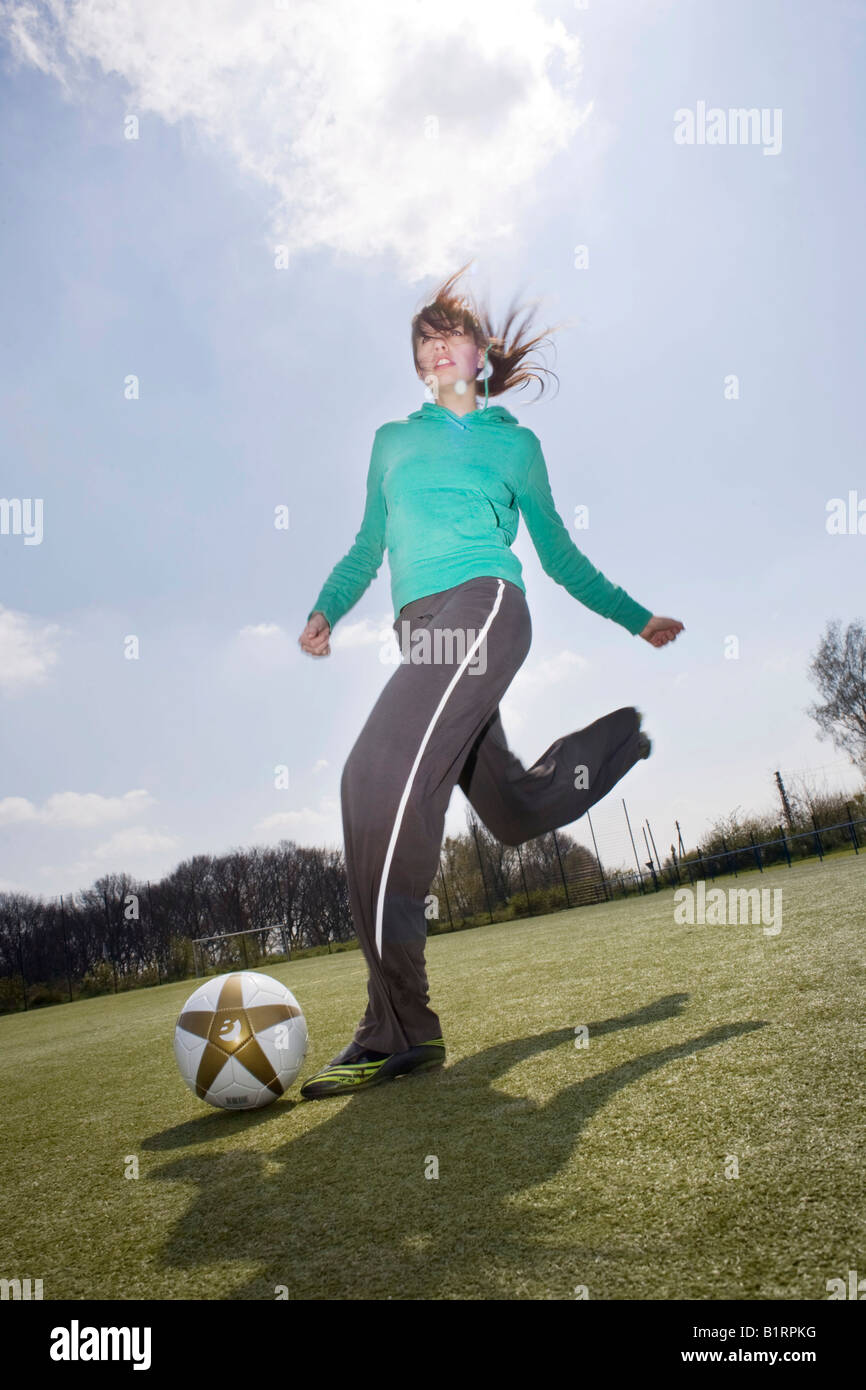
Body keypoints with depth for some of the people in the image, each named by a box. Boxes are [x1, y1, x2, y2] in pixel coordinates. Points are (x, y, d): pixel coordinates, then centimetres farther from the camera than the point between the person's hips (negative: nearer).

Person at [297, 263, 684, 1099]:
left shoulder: (514, 442, 16)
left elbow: (559, 556, 21)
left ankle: (399, 1030, -21)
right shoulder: (392, 440, 26)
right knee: (515, 812, 8)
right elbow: (367, 548, 24)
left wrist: (638, 620, 21)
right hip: (422, 629, 5)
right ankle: (620, 739, 41)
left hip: (480, 608, -5)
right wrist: (325, 612, 7)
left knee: (378, 779, -26)